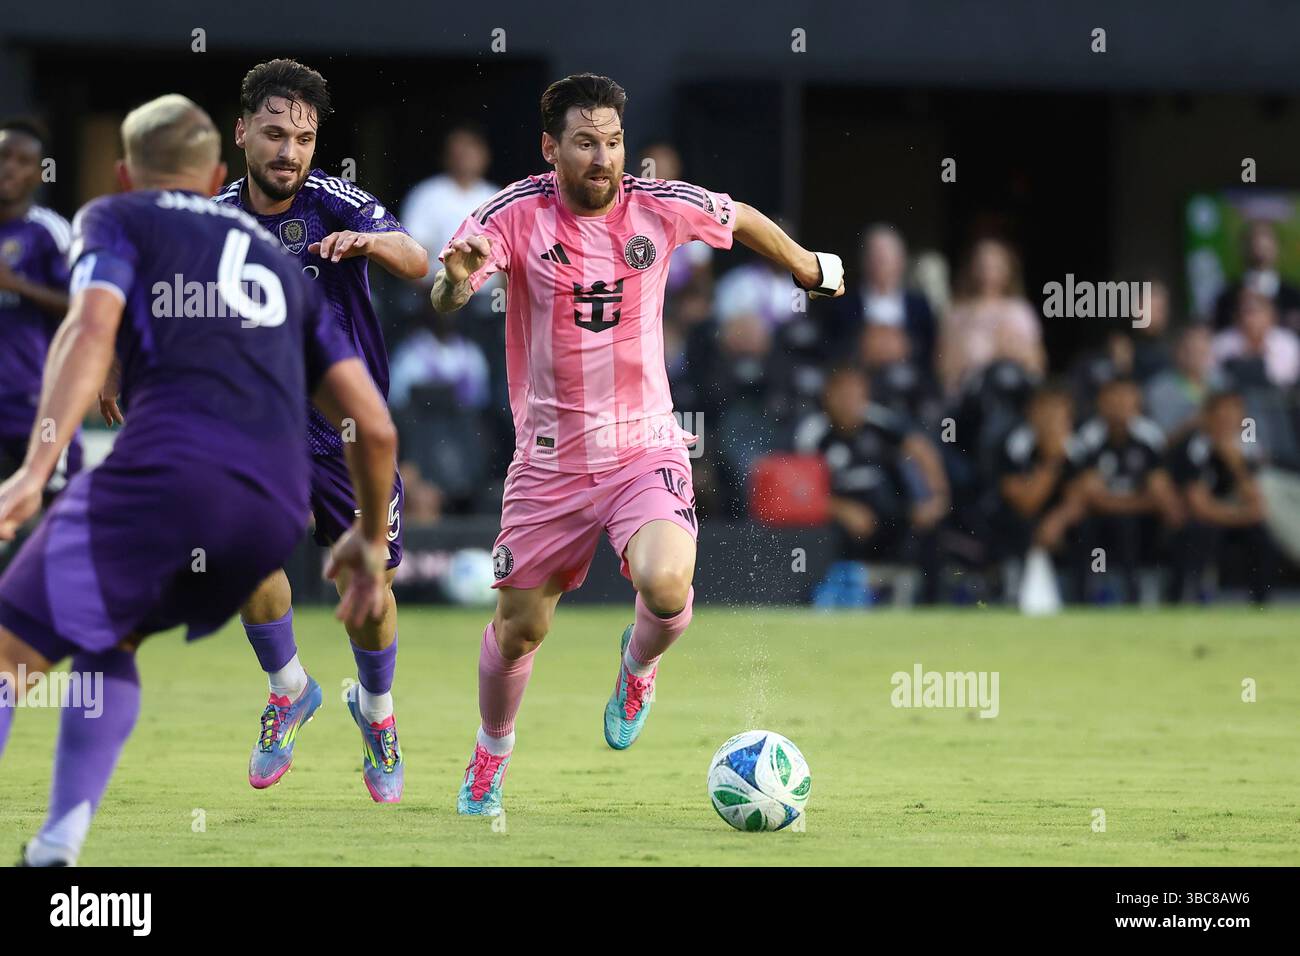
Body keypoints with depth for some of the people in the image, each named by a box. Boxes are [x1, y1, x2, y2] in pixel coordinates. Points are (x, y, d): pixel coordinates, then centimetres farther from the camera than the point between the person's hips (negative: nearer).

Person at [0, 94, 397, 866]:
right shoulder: (280, 259, 32)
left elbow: (92, 330, -5)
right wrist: (370, 539, 41)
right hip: (280, 509, 5)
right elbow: (375, 428, 26)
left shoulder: (116, 221, 17)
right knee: (110, 641, 27)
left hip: (169, 470, -5)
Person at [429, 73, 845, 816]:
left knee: (667, 588, -26)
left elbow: (743, 219, 14)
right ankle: (492, 756, 39)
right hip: (549, 461, 0)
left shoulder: (661, 208, -7)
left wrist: (810, 268, 30)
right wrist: (458, 277, -47)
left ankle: (640, 665, 11)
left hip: (644, 448, 0)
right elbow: (442, 303, -23)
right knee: (518, 629, 9)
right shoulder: (517, 214, -12)